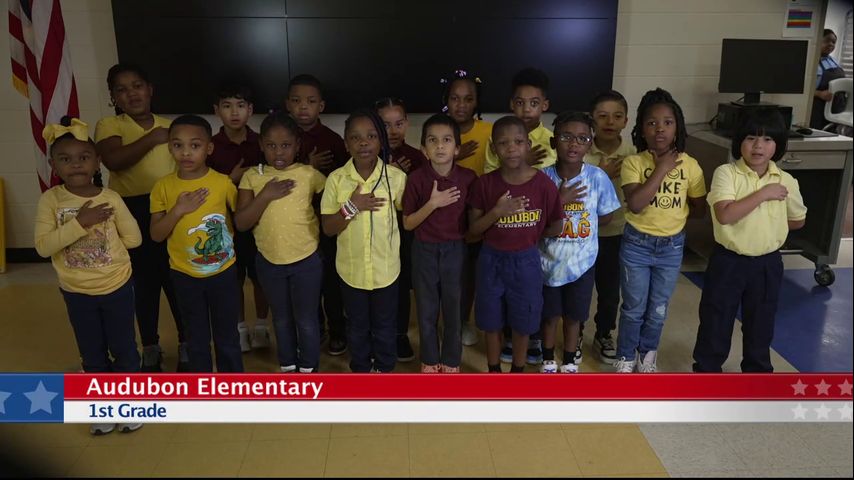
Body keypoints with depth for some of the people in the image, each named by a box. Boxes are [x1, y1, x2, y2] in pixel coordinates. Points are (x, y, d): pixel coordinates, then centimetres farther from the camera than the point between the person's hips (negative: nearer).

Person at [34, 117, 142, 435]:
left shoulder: (111, 198, -13)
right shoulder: (50, 200, -11)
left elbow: (134, 238, -6)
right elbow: (43, 247, -20)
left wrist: (102, 235, -10)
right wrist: (80, 223, -28)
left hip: (117, 287, -1)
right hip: (76, 292, 1)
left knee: (123, 350, 13)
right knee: (93, 356, 16)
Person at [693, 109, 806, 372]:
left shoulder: (786, 181, -3)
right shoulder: (726, 173, -13)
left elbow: (797, 221, 13)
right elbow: (725, 215, -26)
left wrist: (767, 226, 3)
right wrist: (763, 194, -22)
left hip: (767, 264, 3)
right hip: (728, 261, -3)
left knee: (760, 325, 18)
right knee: (715, 321, 9)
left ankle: (757, 373, 36)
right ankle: (706, 370, 27)